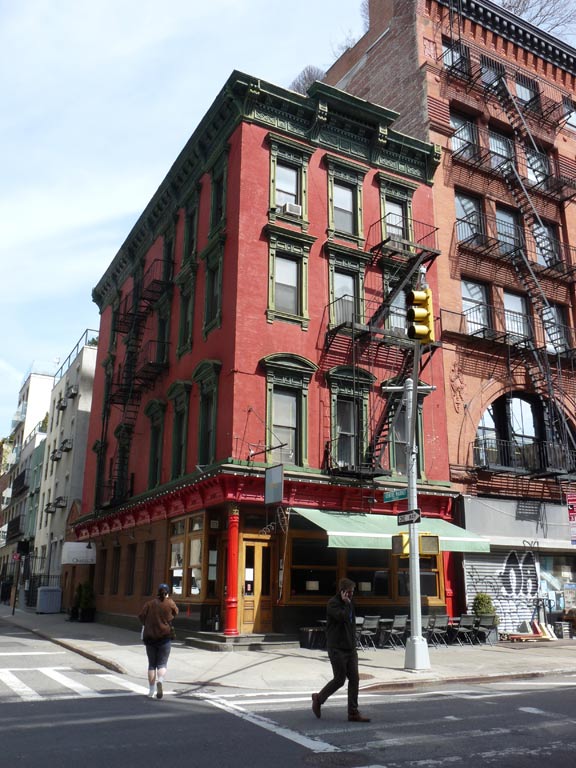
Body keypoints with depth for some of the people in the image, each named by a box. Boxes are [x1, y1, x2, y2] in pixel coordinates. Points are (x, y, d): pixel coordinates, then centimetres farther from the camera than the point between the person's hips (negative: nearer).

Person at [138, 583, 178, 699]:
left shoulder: (150, 603, 2)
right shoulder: (170, 603, -1)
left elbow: (141, 616, -5)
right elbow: (175, 613, 14)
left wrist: (146, 624, 13)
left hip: (149, 637, 2)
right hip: (164, 637, -2)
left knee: (152, 664, 13)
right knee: (162, 663, 3)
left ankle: (151, 691, 13)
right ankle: (160, 680, -26)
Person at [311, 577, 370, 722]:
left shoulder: (349, 603, 14)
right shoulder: (332, 603, -12)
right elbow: (343, 617, -28)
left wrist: (353, 643, 18)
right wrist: (346, 603, -16)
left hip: (350, 649, 8)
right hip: (337, 649, -8)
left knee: (354, 679, 2)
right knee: (339, 679, -3)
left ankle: (353, 713, 7)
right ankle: (318, 698, 18)